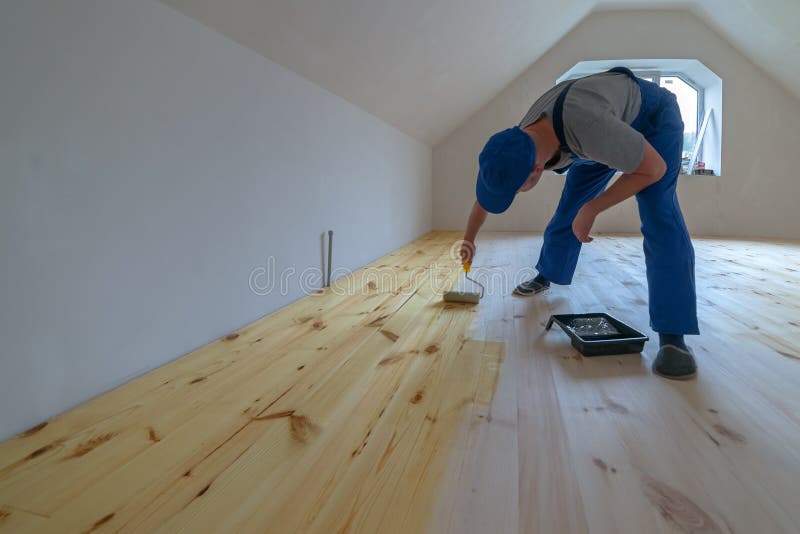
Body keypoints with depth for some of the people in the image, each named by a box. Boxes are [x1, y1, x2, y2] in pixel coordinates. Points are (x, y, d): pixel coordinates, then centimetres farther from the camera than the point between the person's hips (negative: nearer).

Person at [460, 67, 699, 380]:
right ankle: (546, 276, 33)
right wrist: (469, 240, 7)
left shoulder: (588, 130, -47)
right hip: (610, 129, 5)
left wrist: (591, 208, -29)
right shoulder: (517, 146, -25)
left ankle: (672, 336, -18)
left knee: (658, 216, -22)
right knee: (567, 212, 7)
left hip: (652, 116, -5)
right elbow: (484, 198, -5)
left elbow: (654, 168, -29)